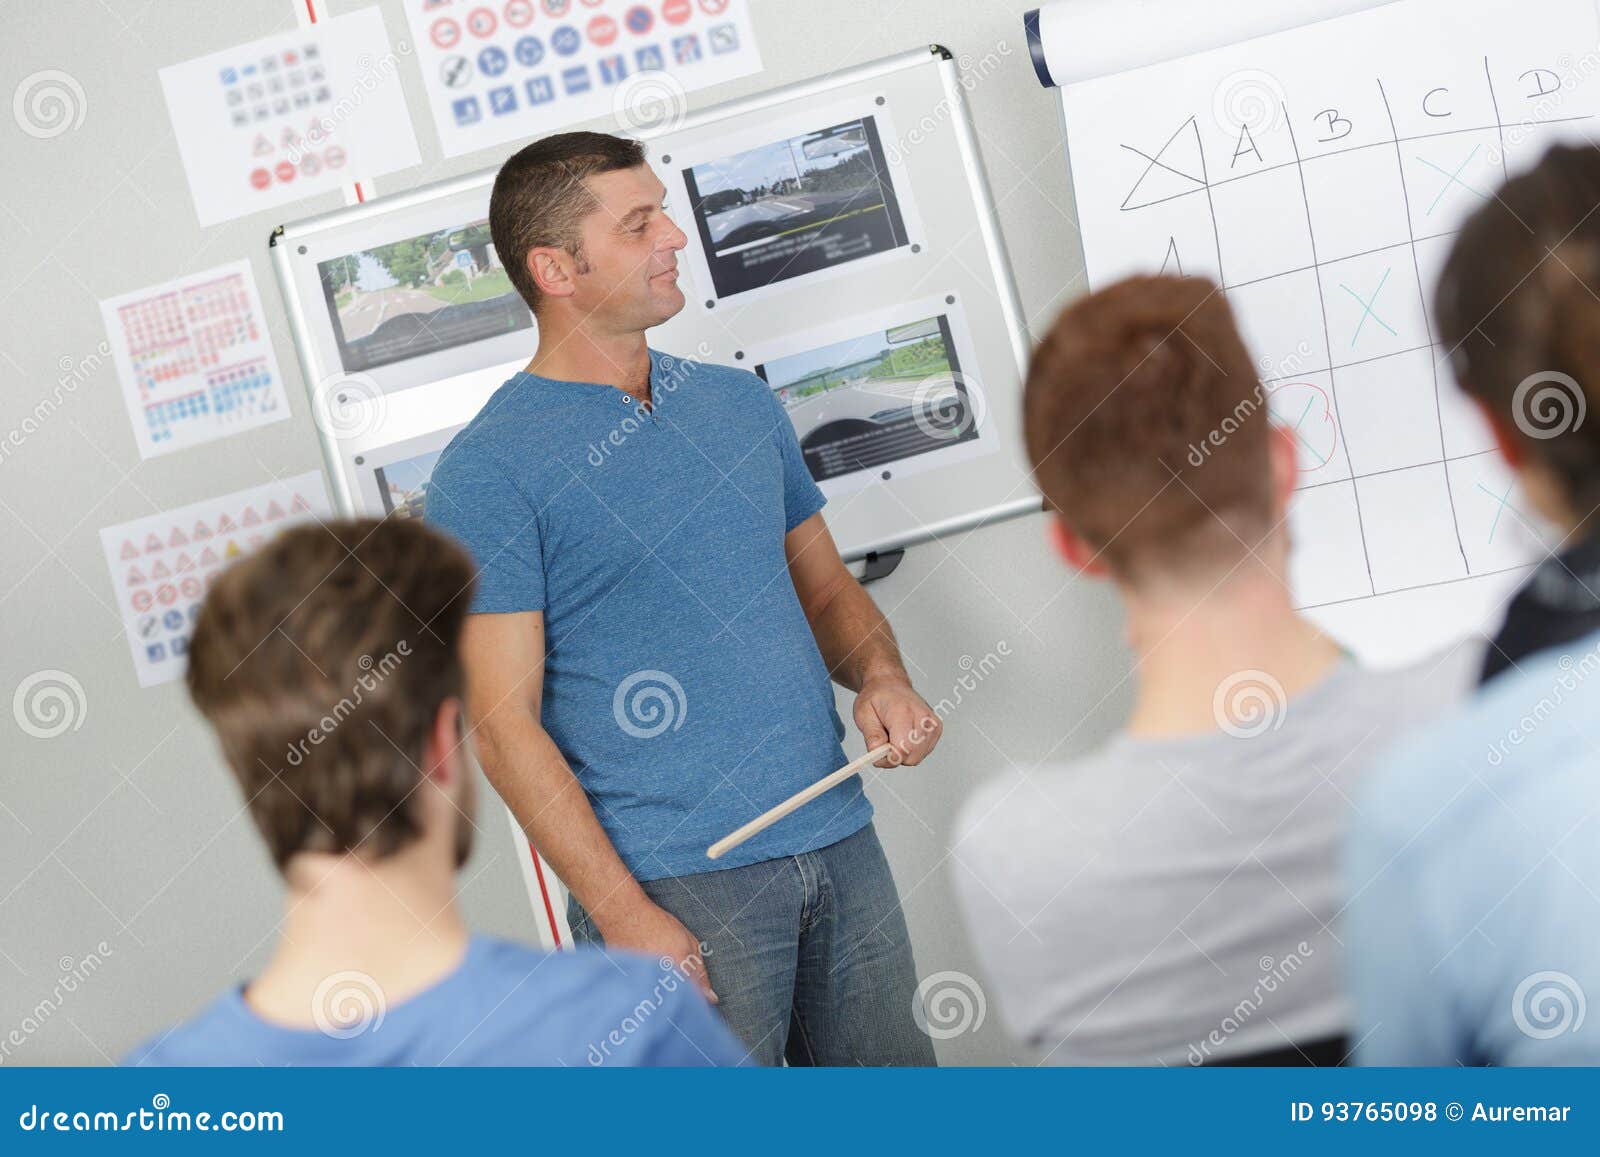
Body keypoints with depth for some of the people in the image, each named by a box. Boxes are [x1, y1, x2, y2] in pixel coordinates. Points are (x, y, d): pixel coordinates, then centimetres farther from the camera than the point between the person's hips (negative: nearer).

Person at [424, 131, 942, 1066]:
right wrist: (623, 915, -16)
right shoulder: (487, 472, -8)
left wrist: (882, 677, -1)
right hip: (674, 881, -6)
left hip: (842, 846, 6)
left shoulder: (741, 402, 12)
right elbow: (504, 725, -10)